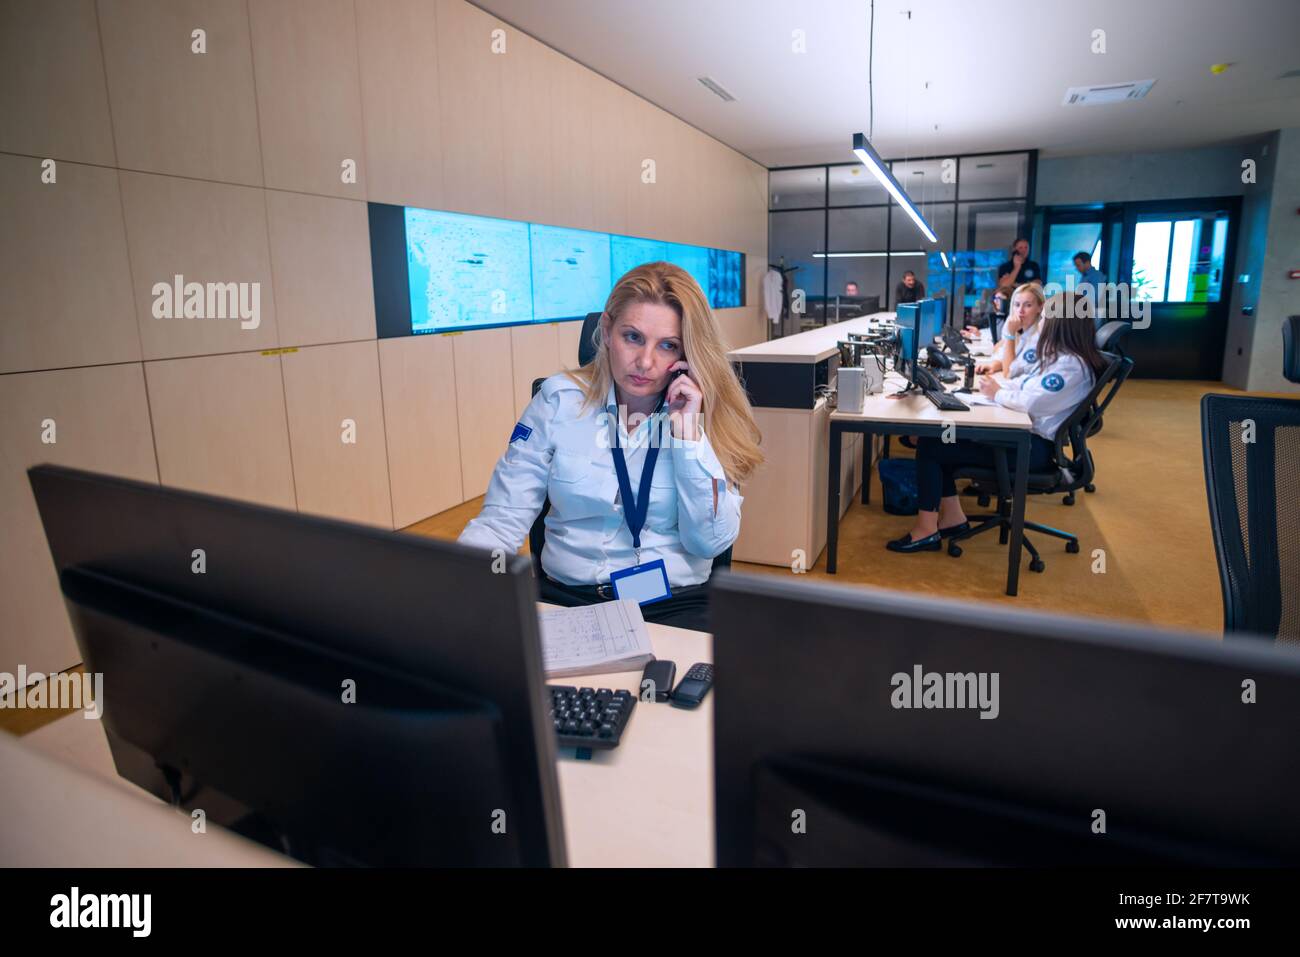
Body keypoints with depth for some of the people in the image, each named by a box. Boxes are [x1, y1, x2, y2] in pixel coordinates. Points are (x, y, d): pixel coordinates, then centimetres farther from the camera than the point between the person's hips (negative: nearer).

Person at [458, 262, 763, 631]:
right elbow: (501, 521, -4)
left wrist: (688, 434, -15)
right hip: (564, 597, 1)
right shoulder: (558, 401, -2)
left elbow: (711, 542, -7)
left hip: (674, 604, 0)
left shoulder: (706, 413, -1)